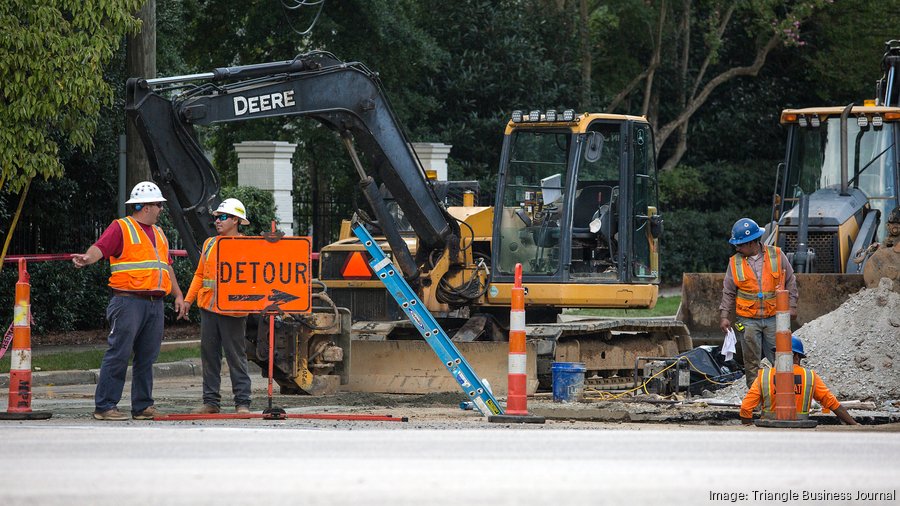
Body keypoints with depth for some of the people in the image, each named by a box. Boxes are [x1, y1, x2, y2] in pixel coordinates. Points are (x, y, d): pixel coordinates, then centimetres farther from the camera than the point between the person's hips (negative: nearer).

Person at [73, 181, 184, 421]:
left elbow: (166, 266, 28)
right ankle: (105, 406, -9)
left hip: (155, 303, 8)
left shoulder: (158, 234, 22)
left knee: (147, 357, 9)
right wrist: (87, 258, -37)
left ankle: (143, 406, 14)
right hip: (129, 300, -7)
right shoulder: (121, 228, -2)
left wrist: (178, 294, 22)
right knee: (119, 354, -10)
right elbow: (101, 247, -16)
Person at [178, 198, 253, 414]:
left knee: (235, 355, -3)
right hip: (208, 307, 6)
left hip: (232, 309, -6)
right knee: (209, 354, 7)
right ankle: (211, 401, 13)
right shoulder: (209, 244, 16)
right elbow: (200, 274, 22)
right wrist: (188, 300, 16)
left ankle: (242, 403, 1)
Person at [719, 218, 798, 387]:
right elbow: (728, 292, 7)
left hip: (774, 317, -1)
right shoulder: (735, 263, 3)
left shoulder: (776, 255, 0)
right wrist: (724, 315, -1)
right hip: (748, 320, 1)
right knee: (751, 362, 2)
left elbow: (790, 281, 8)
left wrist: (791, 306, 3)